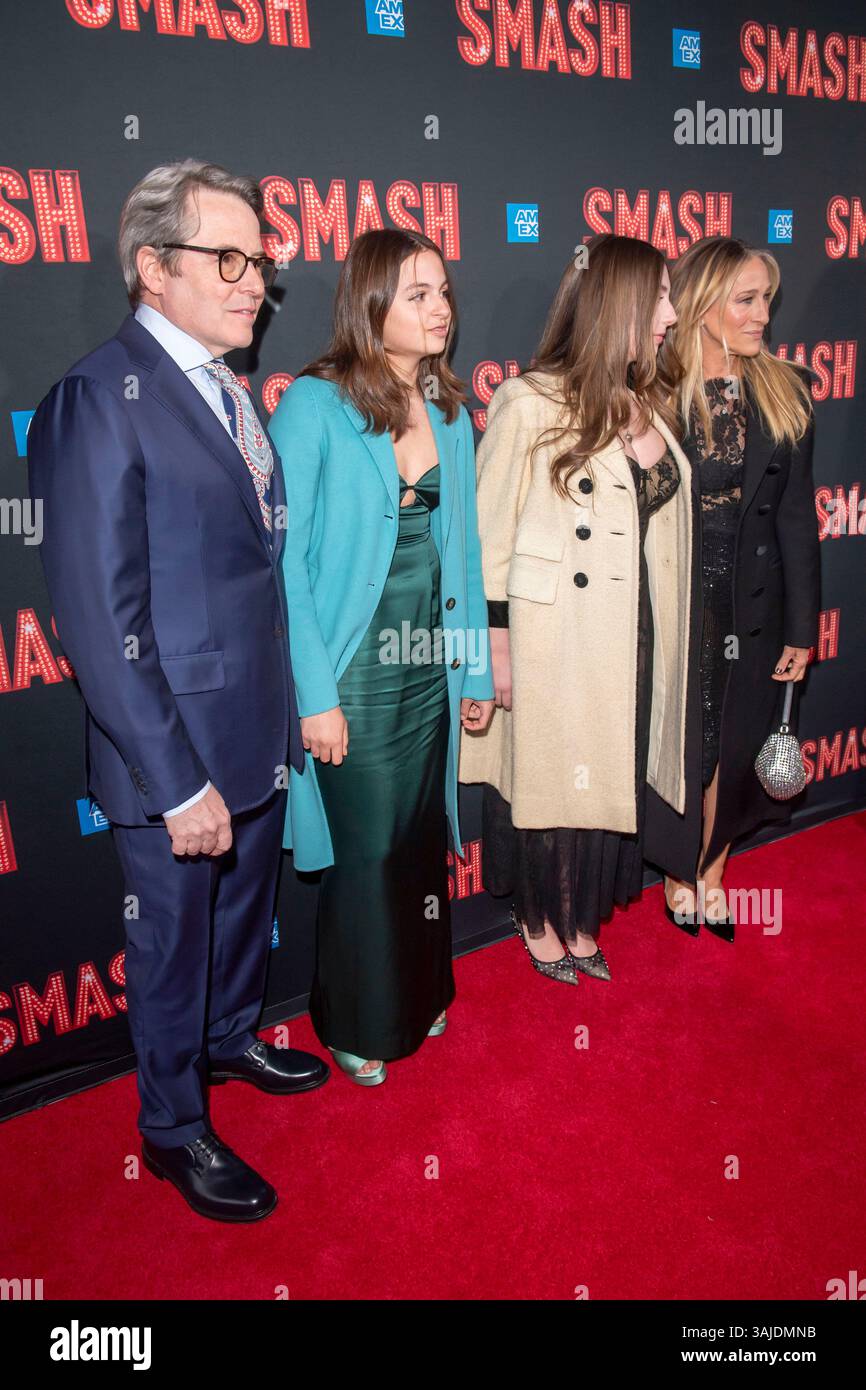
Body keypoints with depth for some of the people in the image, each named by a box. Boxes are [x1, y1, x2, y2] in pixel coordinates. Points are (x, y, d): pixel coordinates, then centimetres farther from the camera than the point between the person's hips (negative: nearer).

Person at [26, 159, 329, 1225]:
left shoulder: (226, 388, 8)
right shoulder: (101, 398, -19)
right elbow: (101, 618, -22)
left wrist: (284, 712, 7)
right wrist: (177, 782, -21)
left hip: (259, 728, 8)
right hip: (176, 747, -7)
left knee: (247, 905, 25)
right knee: (173, 936, 13)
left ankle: (231, 1038, 52)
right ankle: (172, 1126, 37)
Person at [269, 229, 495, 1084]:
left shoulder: (449, 411, 6)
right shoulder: (314, 405, -12)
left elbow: (462, 547, 9)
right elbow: (285, 558, -14)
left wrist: (475, 669, 9)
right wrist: (316, 694, -16)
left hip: (429, 666, 5)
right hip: (353, 671, -5)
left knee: (423, 838, 16)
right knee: (367, 851, 6)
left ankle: (418, 996, 39)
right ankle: (359, 1022, 30)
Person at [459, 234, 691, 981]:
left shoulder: (651, 404, 9)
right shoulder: (530, 404, -11)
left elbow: (663, 521, 9)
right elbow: (491, 533, -10)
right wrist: (495, 642, -11)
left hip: (635, 638, 6)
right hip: (555, 640, -6)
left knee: (612, 776, 15)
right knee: (550, 776, 9)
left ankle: (584, 916, 35)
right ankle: (542, 918, 32)